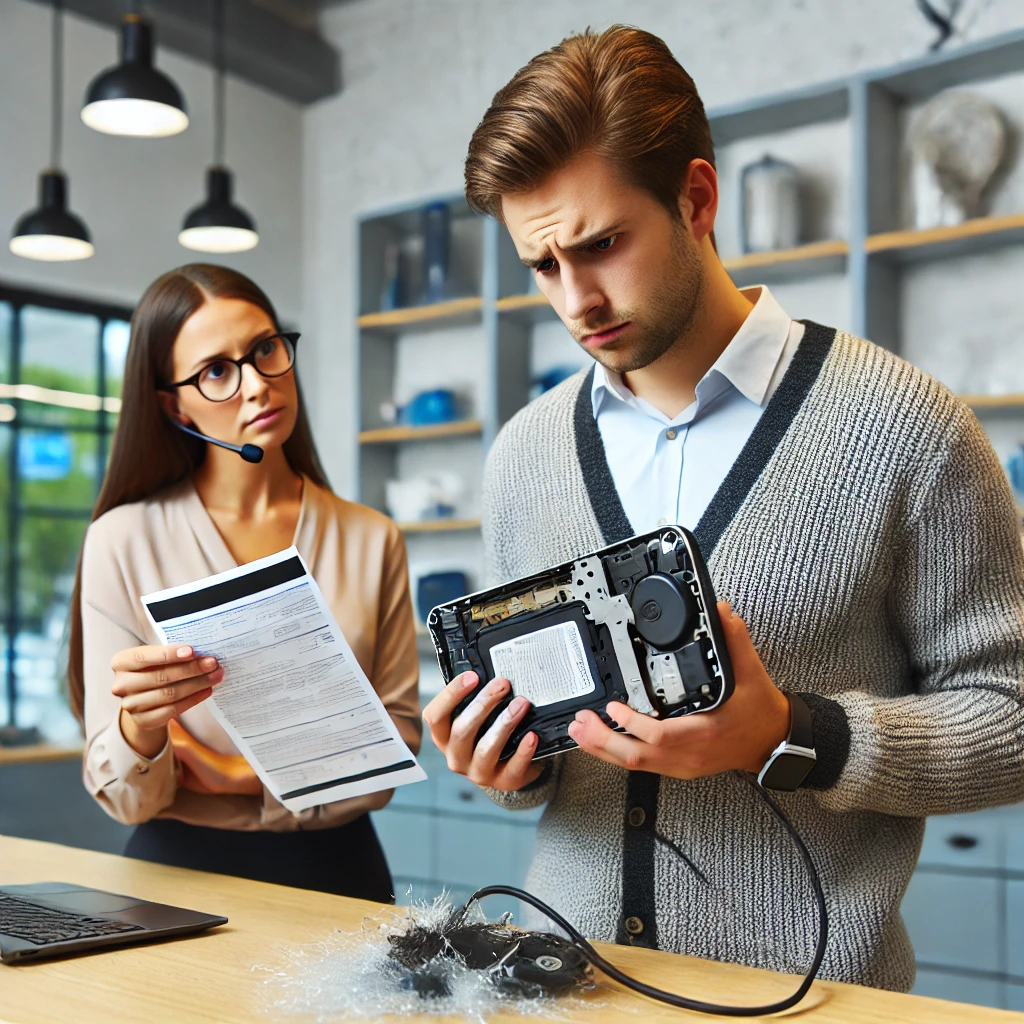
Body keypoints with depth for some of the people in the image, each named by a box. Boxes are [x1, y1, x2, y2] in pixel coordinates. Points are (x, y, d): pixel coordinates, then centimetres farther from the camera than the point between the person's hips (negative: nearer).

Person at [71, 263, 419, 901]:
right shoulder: (123, 542, -4)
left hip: (339, 867, 1)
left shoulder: (372, 541, 4)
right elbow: (125, 798, -5)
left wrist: (250, 777, -9)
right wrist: (141, 727, -25)